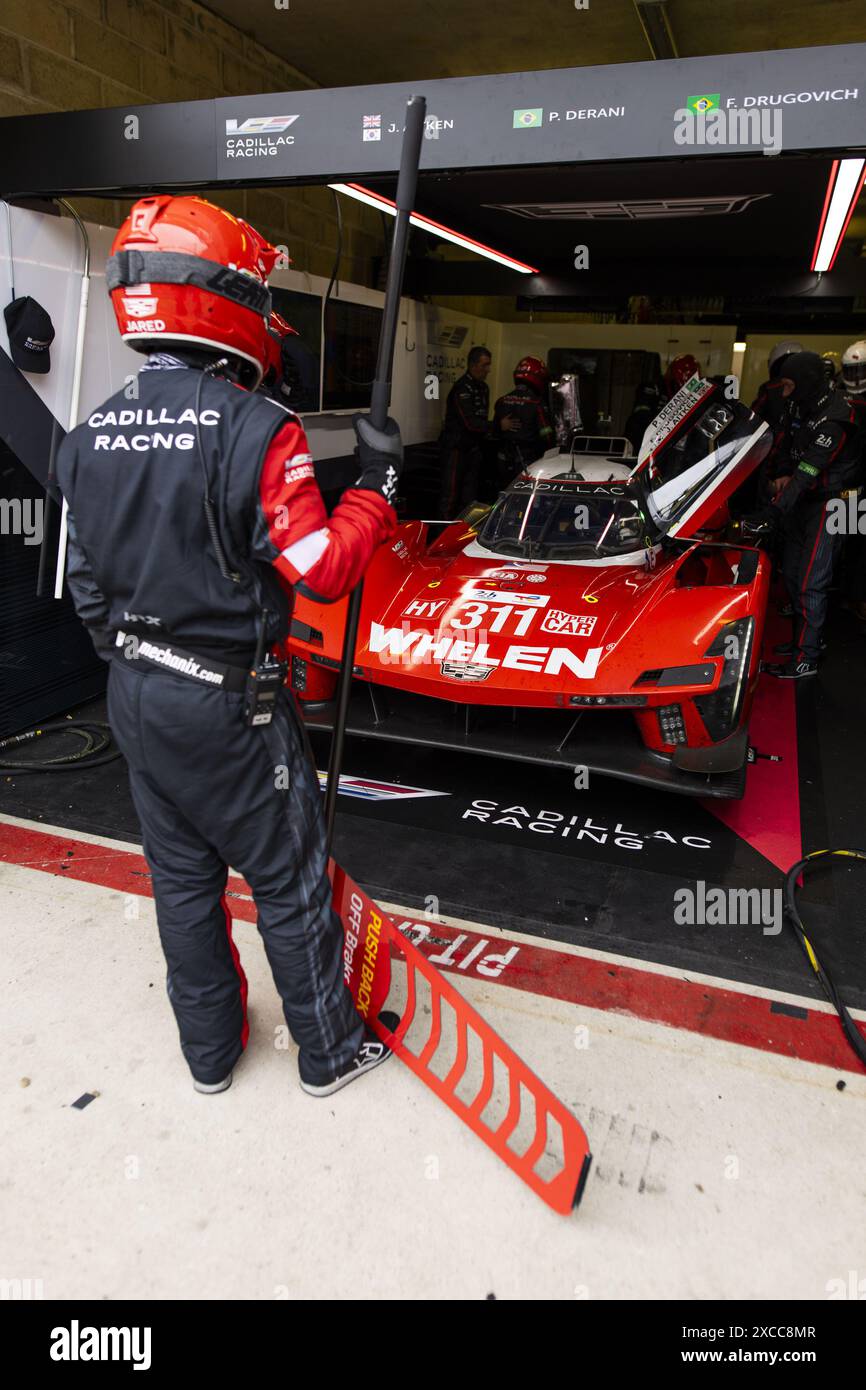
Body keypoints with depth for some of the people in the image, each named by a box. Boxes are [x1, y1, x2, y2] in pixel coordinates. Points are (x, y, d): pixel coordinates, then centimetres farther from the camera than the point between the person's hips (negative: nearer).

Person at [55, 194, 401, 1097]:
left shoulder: (91, 436, 4)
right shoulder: (254, 428, -19)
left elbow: (86, 583, 9)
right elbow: (321, 571, -20)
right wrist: (376, 486, -6)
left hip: (133, 694, 7)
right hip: (228, 703, -7)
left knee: (182, 878, 19)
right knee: (288, 882, 11)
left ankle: (209, 1053, 38)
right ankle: (329, 1052, 30)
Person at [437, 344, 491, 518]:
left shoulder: (483, 388, 14)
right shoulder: (462, 389, -16)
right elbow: (470, 423, -24)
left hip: (473, 448, 9)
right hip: (455, 447, -9)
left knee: (469, 495, 11)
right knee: (451, 493, -7)